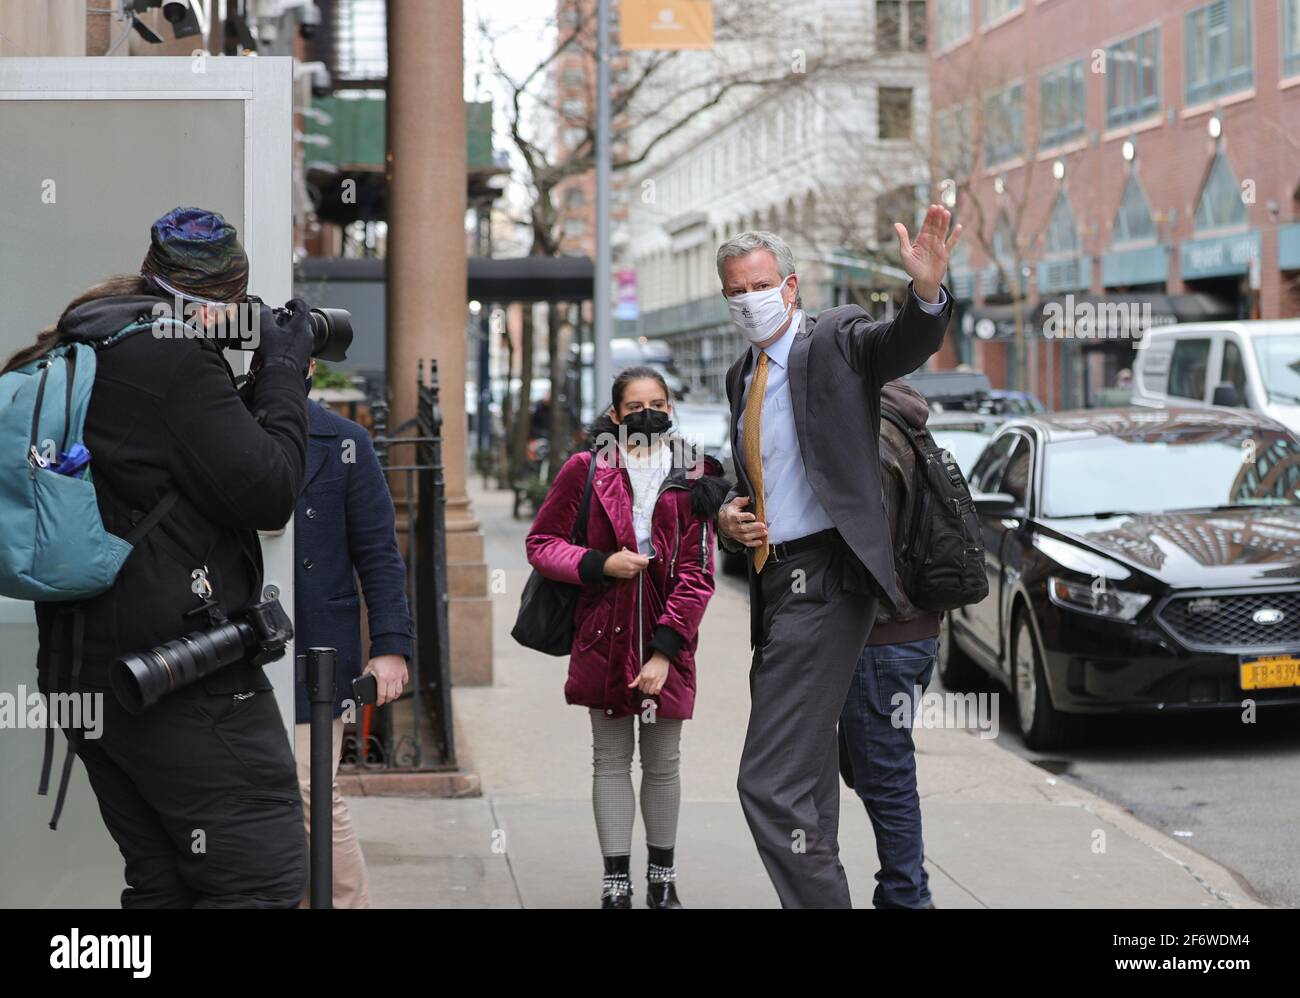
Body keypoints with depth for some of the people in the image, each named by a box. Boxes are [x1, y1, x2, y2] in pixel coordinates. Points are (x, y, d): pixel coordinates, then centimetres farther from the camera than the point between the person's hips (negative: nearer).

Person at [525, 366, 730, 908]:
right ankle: (616, 881, 11)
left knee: (662, 764, 9)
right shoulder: (585, 471, 1)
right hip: (603, 637, 0)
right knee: (611, 762, 6)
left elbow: (696, 573, -3)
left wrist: (664, 650, -11)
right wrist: (600, 564, -14)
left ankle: (663, 876, 25)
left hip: (666, 641, 0)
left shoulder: (692, 478, 1)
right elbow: (541, 543, 3)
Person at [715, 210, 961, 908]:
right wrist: (728, 518, 6)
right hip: (775, 583, 9)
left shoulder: (836, 339, -5)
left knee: (769, 781, -15)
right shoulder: (742, 376, 17)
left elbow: (904, 345, -25)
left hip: (823, 580, -9)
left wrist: (927, 290, -46)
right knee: (804, 782, 19)